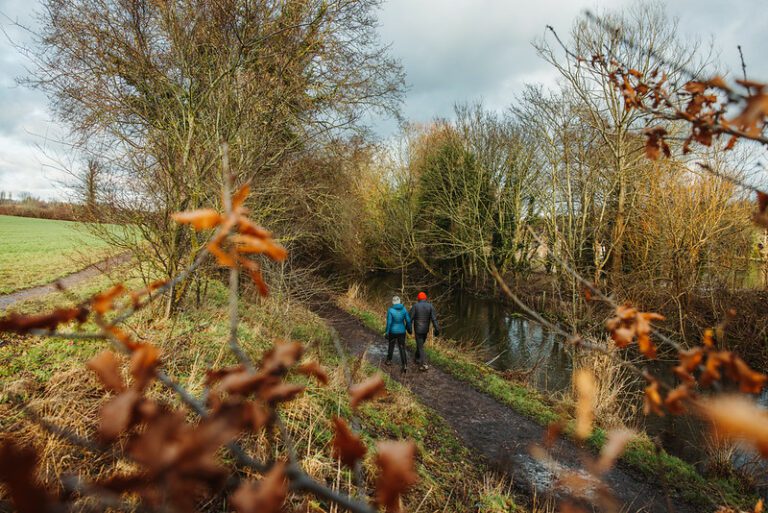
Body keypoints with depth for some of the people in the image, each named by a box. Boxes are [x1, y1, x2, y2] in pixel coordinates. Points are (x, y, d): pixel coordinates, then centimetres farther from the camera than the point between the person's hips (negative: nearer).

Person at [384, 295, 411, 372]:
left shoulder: (390, 310, -16)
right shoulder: (404, 309, -6)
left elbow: (389, 322, -17)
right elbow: (408, 320, -4)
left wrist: (387, 332, -7)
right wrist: (409, 329, 13)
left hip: (393, 331, -2)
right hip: (402, 331, 2)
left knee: (391, 346, 22)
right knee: (402, 348, 8)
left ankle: (389, 360, 40)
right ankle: (404, 365, -4)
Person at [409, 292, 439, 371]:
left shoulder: (415, 306, -11)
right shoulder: (430, 306, -6)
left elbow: (410, 318, -9)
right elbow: (434, 318, -13)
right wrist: (437, 329, -11)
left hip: (418, 329, -3)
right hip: (426, 329, 3)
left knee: (420, 347, 0)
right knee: (420, 344, 26)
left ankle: (424, 364, -9)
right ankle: (417, 359, 40)